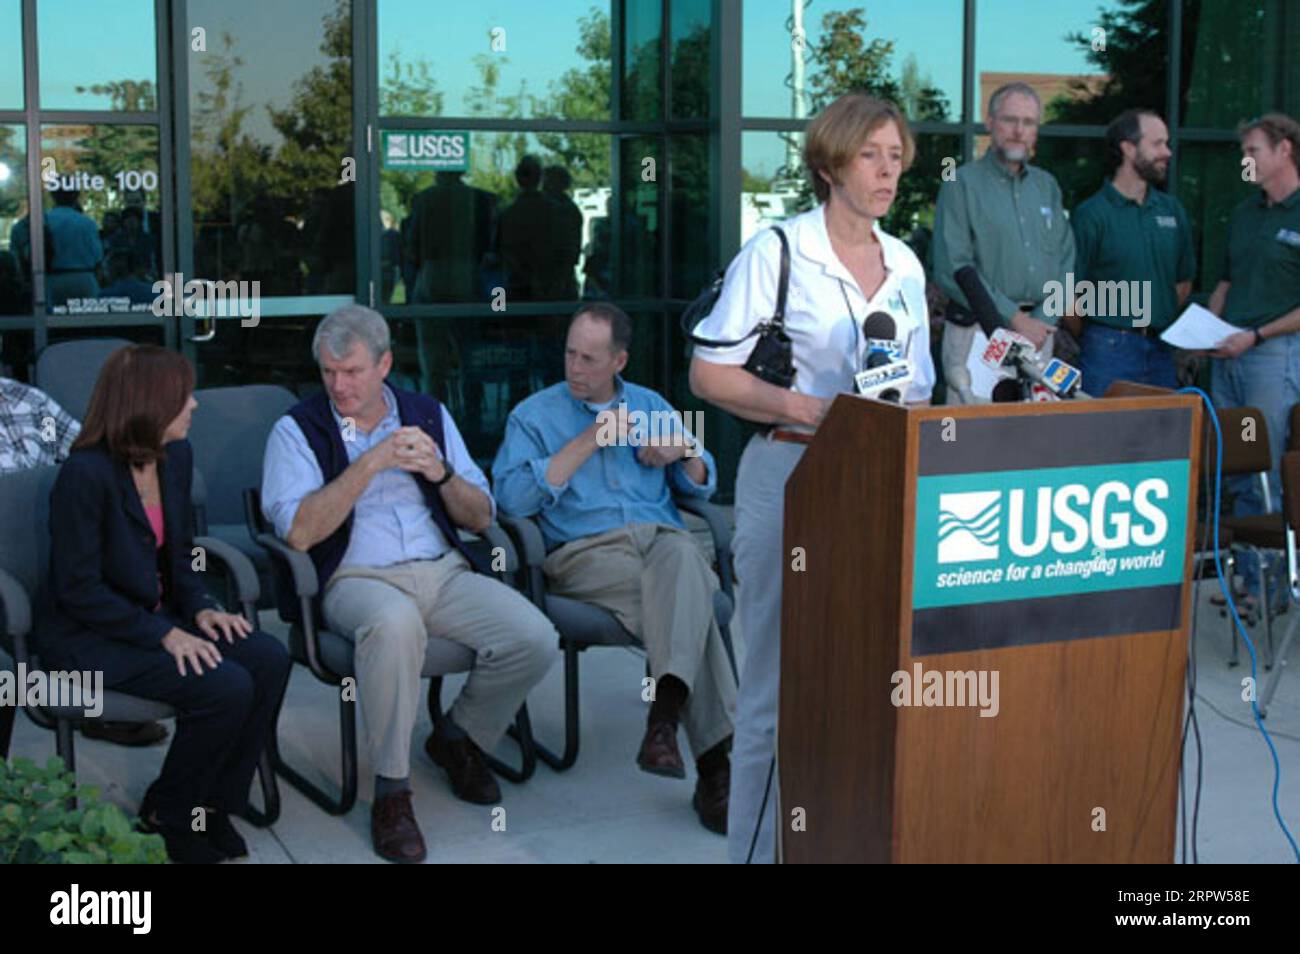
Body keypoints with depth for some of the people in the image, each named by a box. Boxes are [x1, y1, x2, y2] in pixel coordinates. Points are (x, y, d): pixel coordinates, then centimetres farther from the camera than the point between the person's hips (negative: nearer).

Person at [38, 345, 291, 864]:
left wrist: (200, 608, -2)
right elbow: (78, 589, -19)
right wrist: (165, 635, -23)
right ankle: (168, 815, -2)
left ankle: (211, 802, -1)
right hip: (91, 637, -8)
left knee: (269, 660, -15)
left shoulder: (176, 457, 4)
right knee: (227, 688, -26)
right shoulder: (85, 474, -20)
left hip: (158, 618, 8)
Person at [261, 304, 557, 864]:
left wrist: (442, 473, -5)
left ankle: (459, 737, 10)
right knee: (395, 624, -40)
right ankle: (391, 791, -22)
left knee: (536, 640, -21)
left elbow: (480, 518, 15)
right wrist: (371, 463, -14)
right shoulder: (298, 429, 4)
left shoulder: (429, 415, 16)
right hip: (358, 579, -4)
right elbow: (299, 532, -12)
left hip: (445, 571, 4)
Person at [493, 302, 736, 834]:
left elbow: (702, 486, 27)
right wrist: (588, 442, -4)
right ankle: (714, 764, -38)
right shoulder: (534, 416, 14)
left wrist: (684, 451, 3)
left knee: (682, 558, -39)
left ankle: (666, 717, -50)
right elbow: (511, 497, -4)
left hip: (661, 536, 3)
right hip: (584, 549, -3)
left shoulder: (652, 407, 25)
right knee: (686, 598, -34)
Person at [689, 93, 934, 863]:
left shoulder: (906, 265, 12)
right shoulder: (775, 252, -5)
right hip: (791, 473, -5)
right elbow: (709, 373, -6)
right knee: (783, 677, -1)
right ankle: (758, 844, 11)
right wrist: (808, 409, -17)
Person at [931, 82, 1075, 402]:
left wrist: (1043, 321, -6)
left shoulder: (1046, 185, 16)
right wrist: (1015, 319, -14)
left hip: (1039, 330, 5)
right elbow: (952, 269, -12)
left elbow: (1066, 261, 11)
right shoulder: (962, 183, -2)